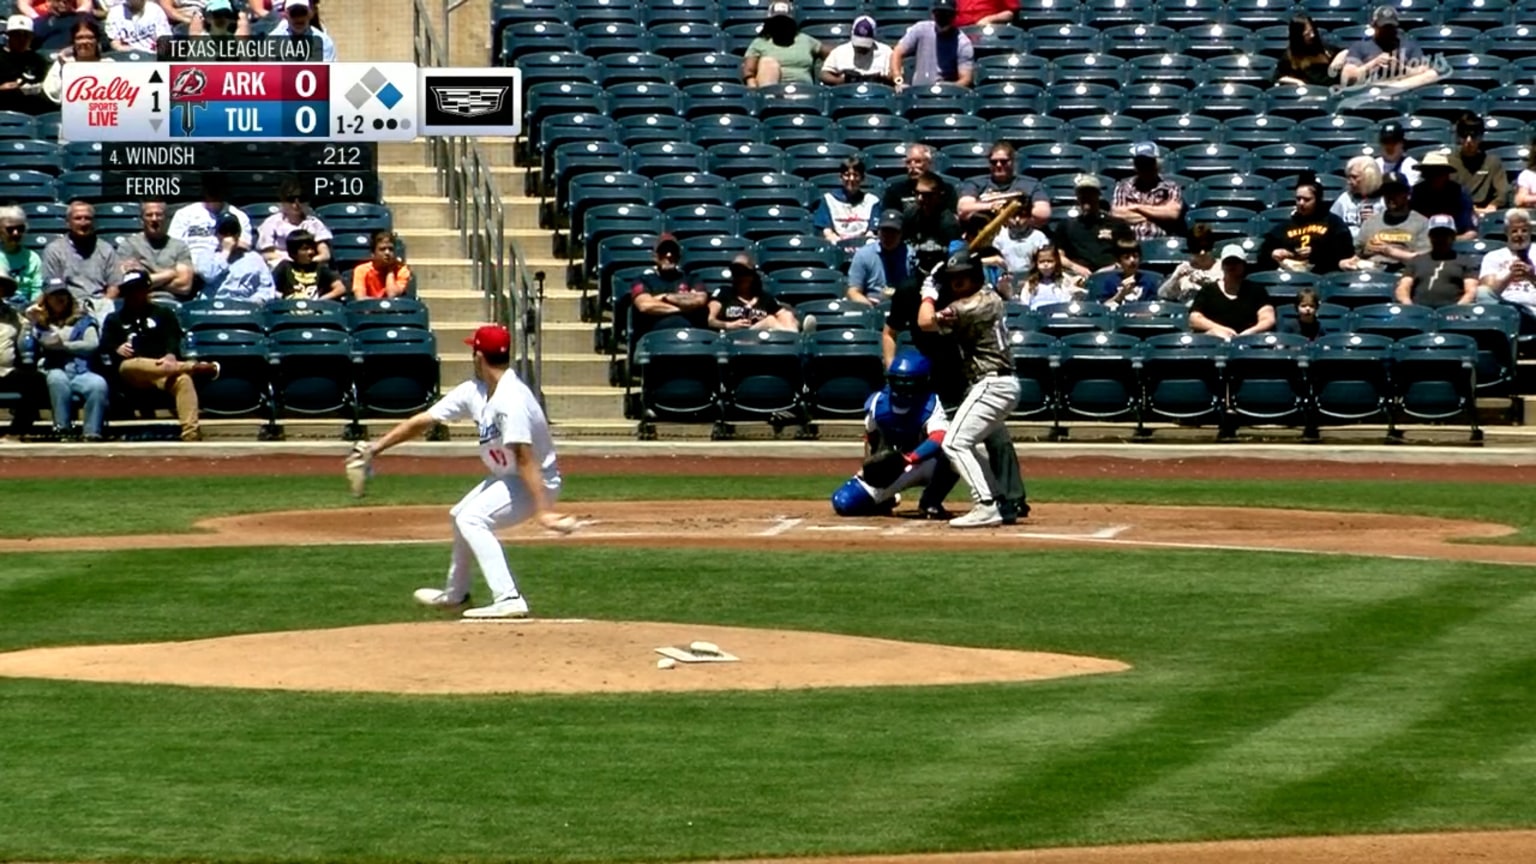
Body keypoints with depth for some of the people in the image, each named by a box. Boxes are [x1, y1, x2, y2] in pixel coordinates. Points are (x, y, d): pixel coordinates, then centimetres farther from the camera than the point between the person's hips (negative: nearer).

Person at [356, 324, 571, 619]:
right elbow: (424, 420, 0)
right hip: (505, 477, 10)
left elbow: (525, 459, -37)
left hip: (538, 482, -10)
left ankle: (508, 599, -28)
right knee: (460, 516, 25)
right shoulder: (474, 391, -3)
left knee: (472, 520, -24)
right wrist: (377, 446, -5)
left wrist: (541, 510, -42)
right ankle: (454, 594, 45)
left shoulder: (511, 401, -30)